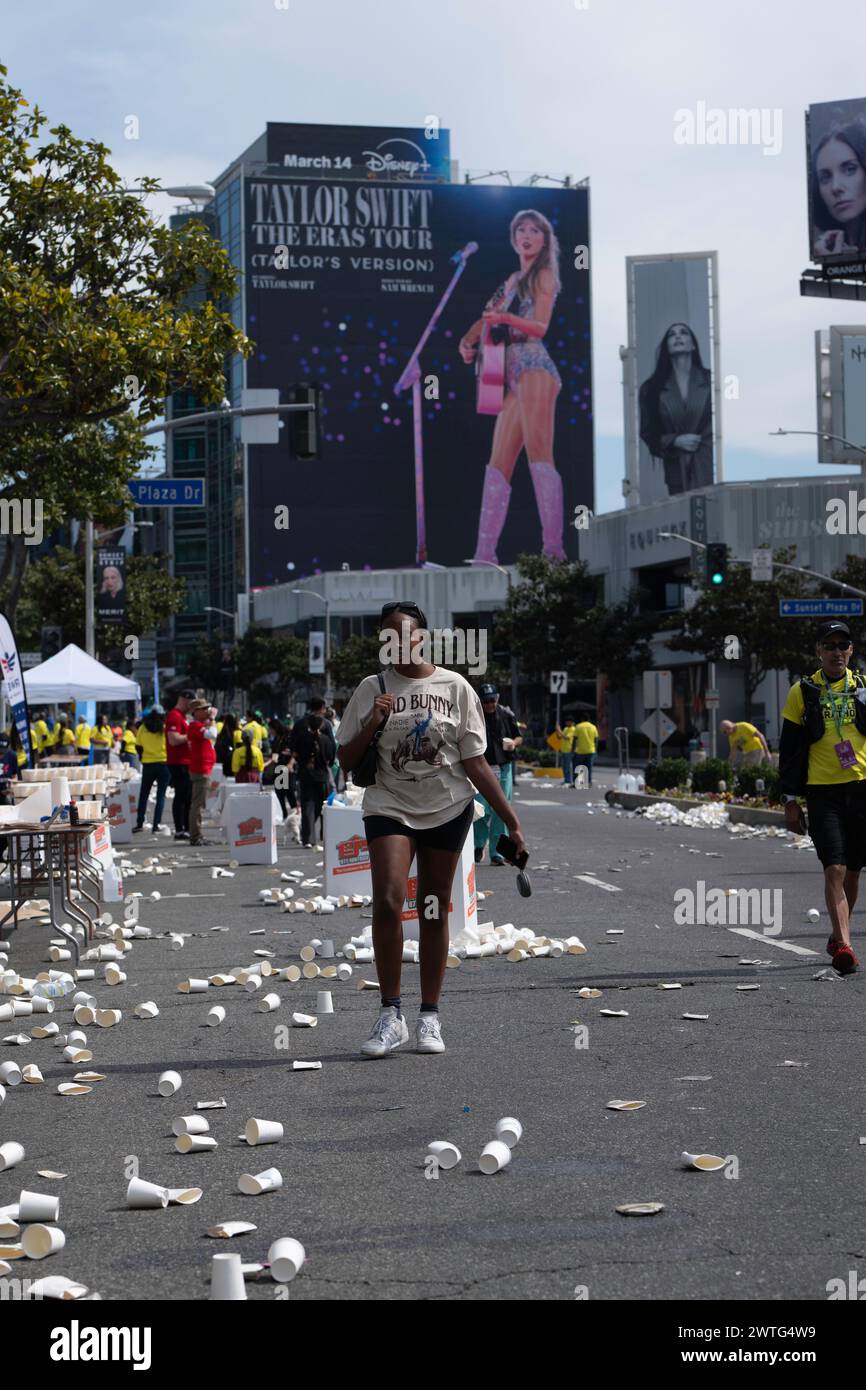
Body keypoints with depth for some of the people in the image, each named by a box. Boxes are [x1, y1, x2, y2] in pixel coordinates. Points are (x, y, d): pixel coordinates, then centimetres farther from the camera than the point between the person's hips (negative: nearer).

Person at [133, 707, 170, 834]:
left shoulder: (143, 728, 0)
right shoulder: (165, 727, -6)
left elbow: (138, 746, 2)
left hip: (148, 765, 2)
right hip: (164, 763, -2)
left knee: (144, 795, 13)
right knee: (161, 795, 3)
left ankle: (139, 823, 12)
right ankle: (156, 825, -2)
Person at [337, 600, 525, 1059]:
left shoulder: (455, 687, 1)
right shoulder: (372, 689, 2)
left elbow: (475, 762, 3)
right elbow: (346, 762, 3)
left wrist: (511, 820, -2)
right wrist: (372, 724, -15)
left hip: (448, 809, 0)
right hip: (389, 806, 0)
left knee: (434, 910, 5)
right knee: (387, 901, -17)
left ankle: (430, 1017, 15)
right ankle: (390, 1015, -7)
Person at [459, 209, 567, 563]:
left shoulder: (544, 275, 2)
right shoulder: (513, 280, 24)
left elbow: (540, 327, -9)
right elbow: (491, 314, 31)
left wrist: (507, 319, -27)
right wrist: (468, 340, 12)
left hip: (535, 368, -9)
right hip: (515, 374, 9)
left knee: (538, 453, -19)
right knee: (499, 463, 3)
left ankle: (553, 547, -28)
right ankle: (485, 553, 2)